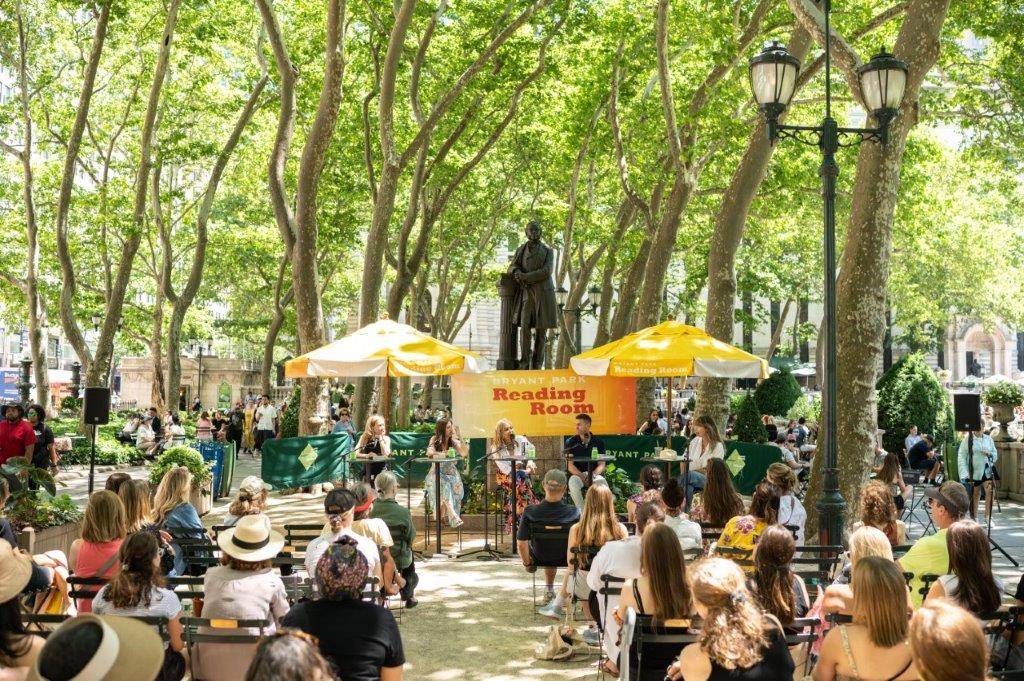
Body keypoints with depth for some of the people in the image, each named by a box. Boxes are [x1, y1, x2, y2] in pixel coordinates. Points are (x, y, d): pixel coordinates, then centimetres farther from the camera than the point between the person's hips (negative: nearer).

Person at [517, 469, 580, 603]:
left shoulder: (529, 513, -29)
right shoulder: (574, 513, -30)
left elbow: (521, 543, -23)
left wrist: (527, 563, -3)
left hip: (539, 558, 1)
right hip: (566, 558, -1)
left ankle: (549, 589, 50)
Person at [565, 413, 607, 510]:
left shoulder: (598, 442, 5)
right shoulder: (571, 442, 3)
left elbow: (601, 465, 3)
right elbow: (570, 466, -3)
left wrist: (593, 475, -18)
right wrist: (582, 476, -19)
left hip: (594, 474, 1)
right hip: (577, 474, 0)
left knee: (602, 482, -32)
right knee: (573, 482, -35)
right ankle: (581, 511, -26)